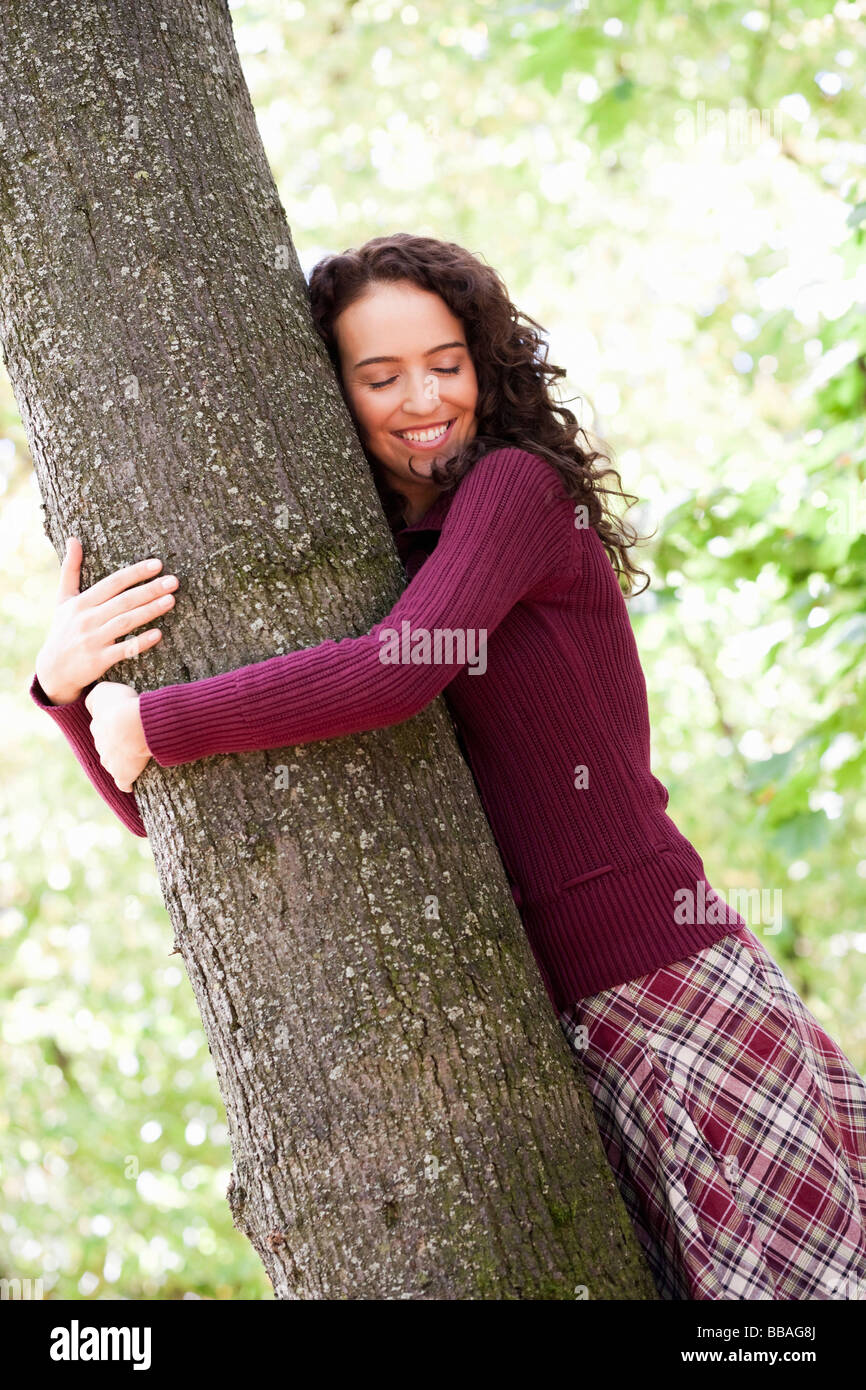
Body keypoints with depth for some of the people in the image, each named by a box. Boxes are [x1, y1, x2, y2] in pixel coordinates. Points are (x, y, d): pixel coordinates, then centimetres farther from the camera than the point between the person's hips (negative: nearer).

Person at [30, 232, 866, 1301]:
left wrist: (154, 721, -14)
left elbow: (399, 670, -24)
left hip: (662, 983, -6)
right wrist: (68, 685, -7)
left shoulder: (516, 484, -4)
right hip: (548, 1022, 6)